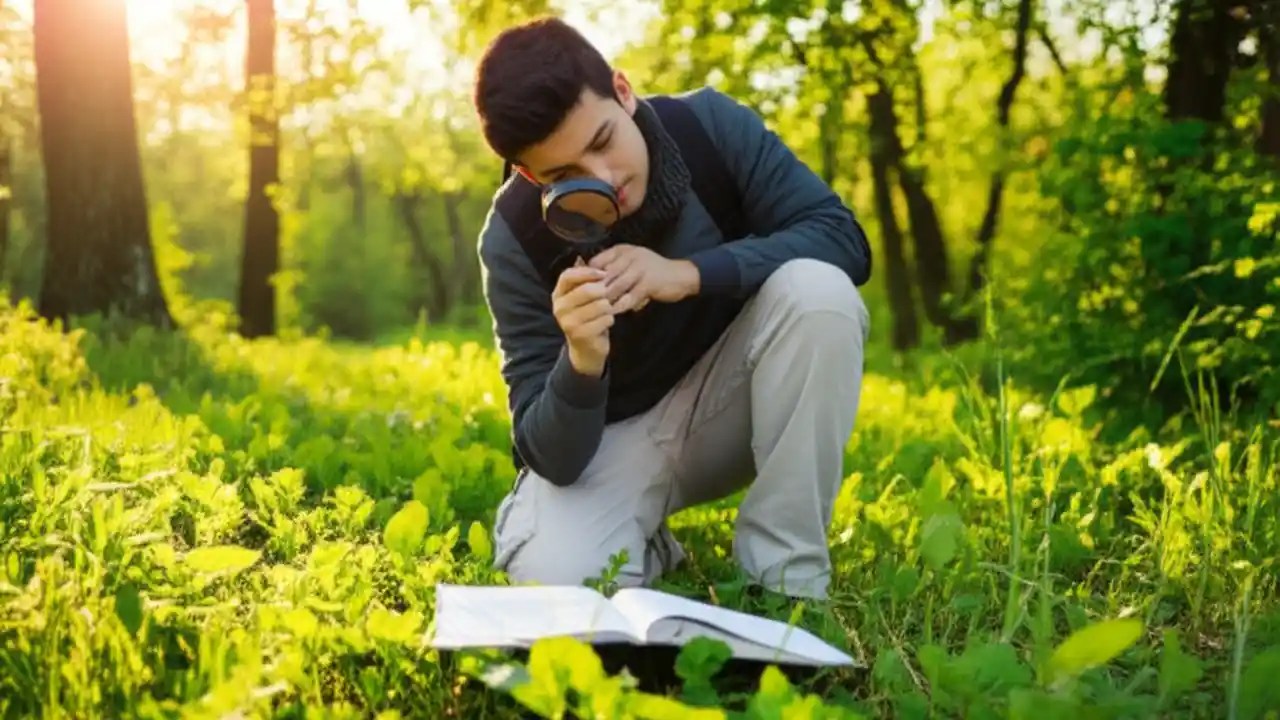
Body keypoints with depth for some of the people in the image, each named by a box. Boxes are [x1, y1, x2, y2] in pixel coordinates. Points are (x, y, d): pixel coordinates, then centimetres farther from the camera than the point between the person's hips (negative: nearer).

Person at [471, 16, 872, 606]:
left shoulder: (709, 124, -17)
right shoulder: (514, 240, -21)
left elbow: (843, 237, -22)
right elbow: (551, 457, -22)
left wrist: (688, 273, -35)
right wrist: (582, 362, -45)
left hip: (728, 406, 2)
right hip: (612, 432, -2)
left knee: (816, 287, -30)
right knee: (556, 583, -33)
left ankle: (784, 579, -19)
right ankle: (649, 554, 6)